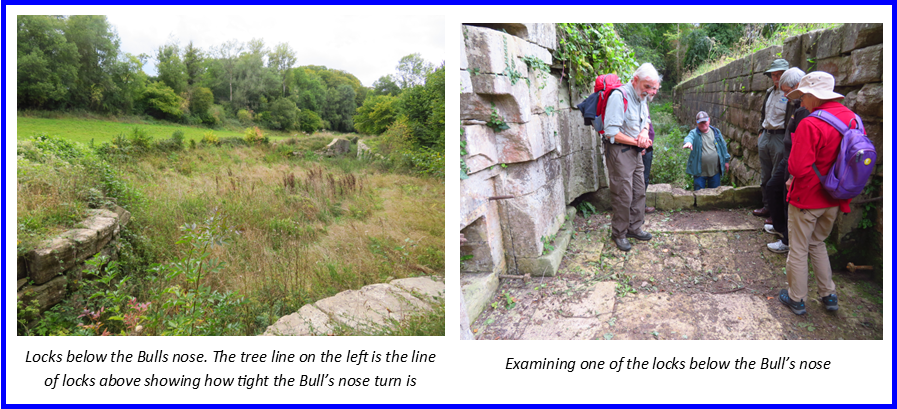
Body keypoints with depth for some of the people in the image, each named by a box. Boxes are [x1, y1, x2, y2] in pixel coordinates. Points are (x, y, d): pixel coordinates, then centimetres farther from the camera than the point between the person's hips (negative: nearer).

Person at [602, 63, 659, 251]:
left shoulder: (642, 97, 8)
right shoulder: (619, 96, -20)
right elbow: (611, 132, -25)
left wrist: (644, 132, 0)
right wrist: (637, 142, -16)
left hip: (636, 151, 9)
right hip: (619, 151, -9)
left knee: (639, 191, 13)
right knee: (623, 195, -4)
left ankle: (634, 228, 27)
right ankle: (619, 234, 10)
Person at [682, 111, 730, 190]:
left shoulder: (716, 132, 6)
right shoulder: (694, 133, -6)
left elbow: (723, 146, 16)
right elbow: (689, 137, -30)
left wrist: (726, 161, 17)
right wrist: (688, 142, -55)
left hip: (715, 170, 3)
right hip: (700, 171, -3)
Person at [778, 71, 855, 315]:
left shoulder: (810, 125, -25)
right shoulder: (852, 119, 0)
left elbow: (799, 168, -26)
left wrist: (795, 142, -9)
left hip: (806, 199, -7)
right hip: (834, 200, 7)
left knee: (798, 250, 9)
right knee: (817, 244, 25)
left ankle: (796, 299, 21)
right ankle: (829, 295, 30)